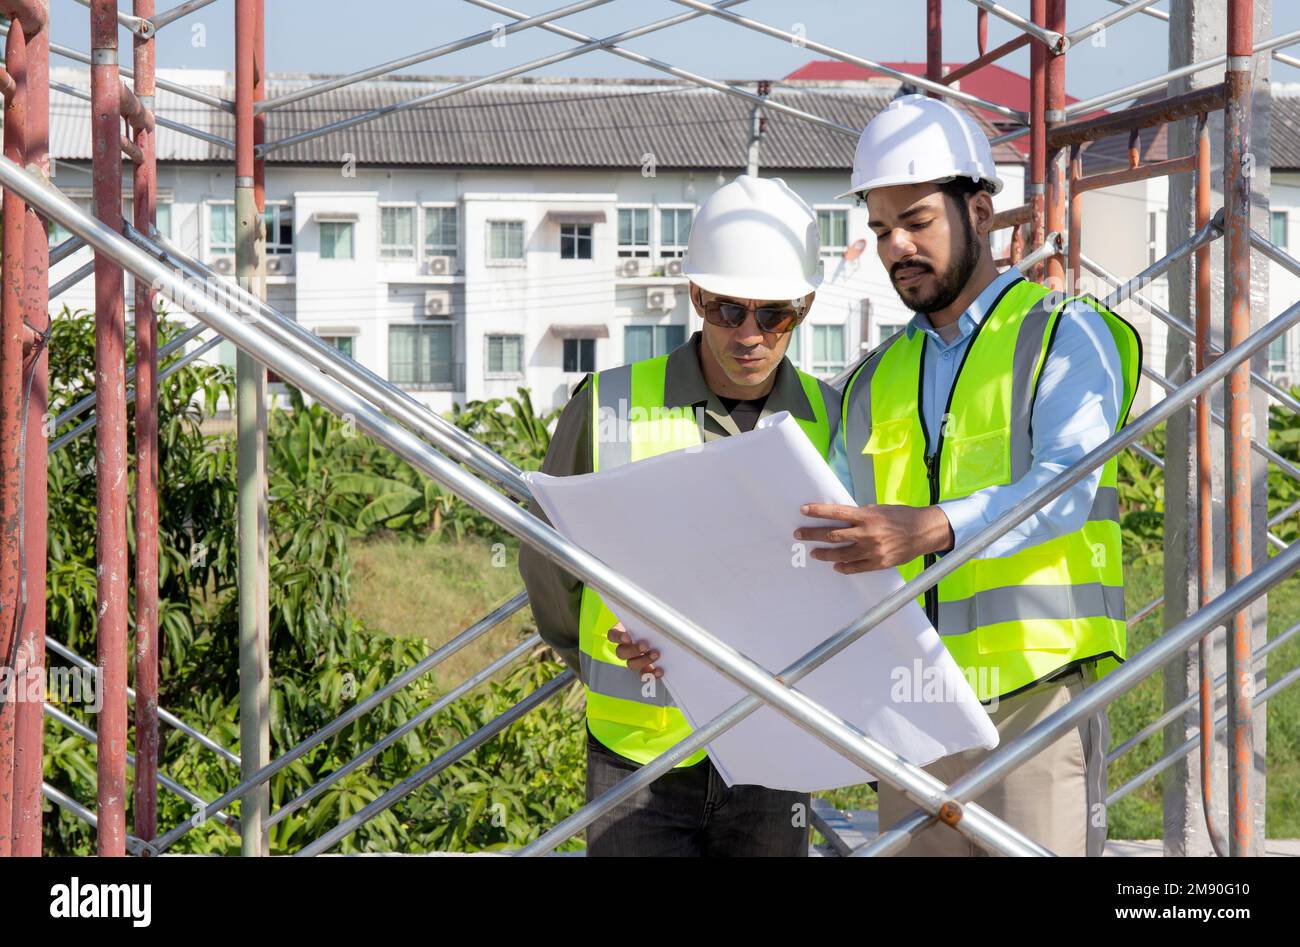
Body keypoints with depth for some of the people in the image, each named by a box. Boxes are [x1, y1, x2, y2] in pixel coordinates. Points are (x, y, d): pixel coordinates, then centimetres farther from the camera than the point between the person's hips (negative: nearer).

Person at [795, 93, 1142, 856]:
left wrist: (934, 529, -34)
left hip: (1035, 697, -5)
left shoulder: (1065, 336, 2)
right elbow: (829, 539, 15)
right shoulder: (875, 383, 19)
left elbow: (1064, 487, -15)